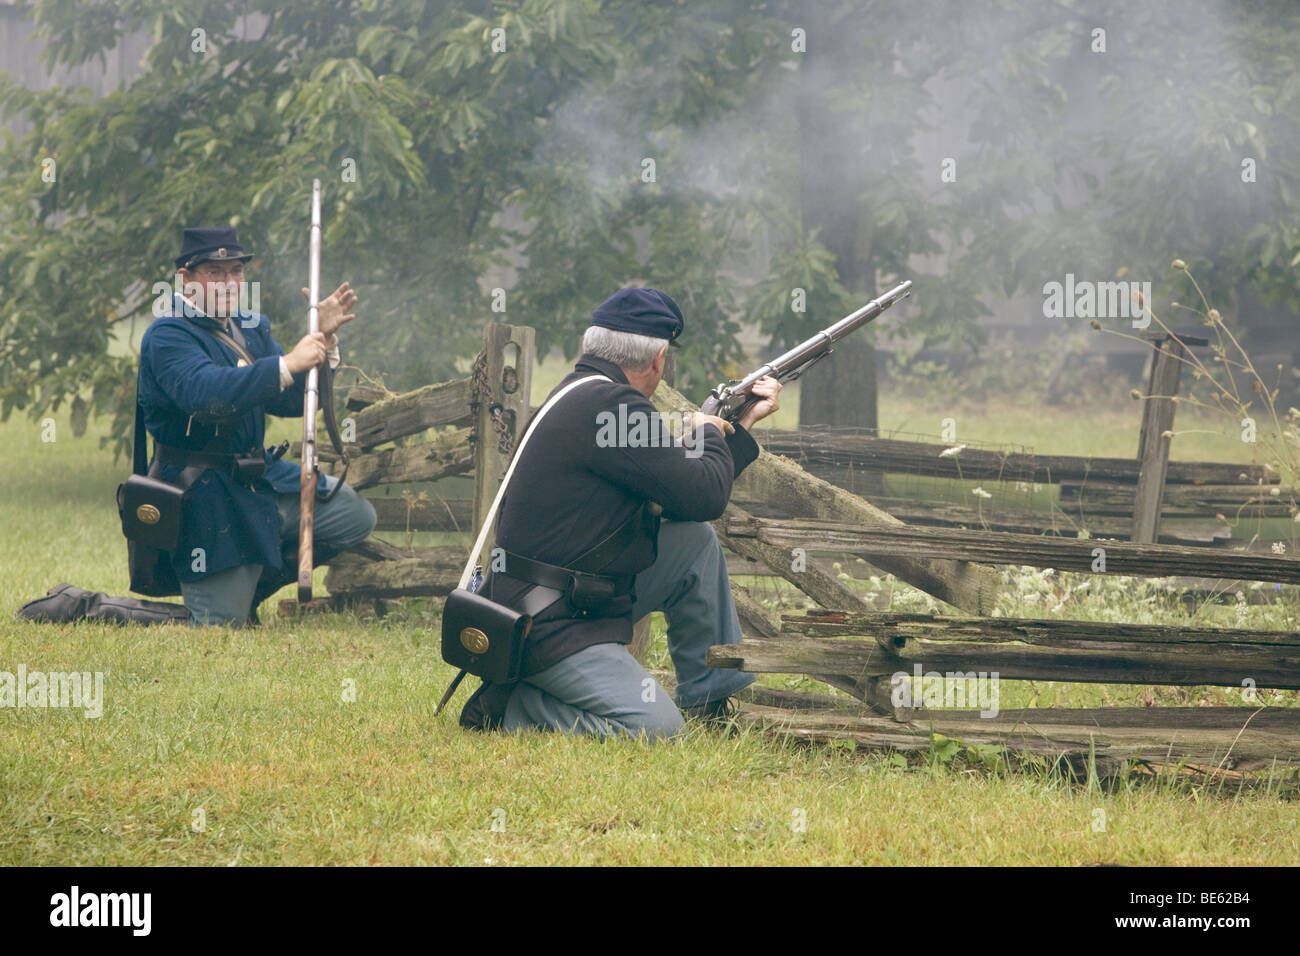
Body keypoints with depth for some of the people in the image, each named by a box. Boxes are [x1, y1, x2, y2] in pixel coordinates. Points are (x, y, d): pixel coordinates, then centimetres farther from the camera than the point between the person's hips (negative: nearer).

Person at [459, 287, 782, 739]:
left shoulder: (584, 395, 14)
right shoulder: (612, 407, -19)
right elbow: (705, 497, -18)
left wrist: (741, 425, 26)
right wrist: (709, 434, 3)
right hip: (545, 628, -11)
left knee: (697, 541, 14)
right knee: (655, 726, -22)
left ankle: (711, 698, 19)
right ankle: (505, 708, -6)